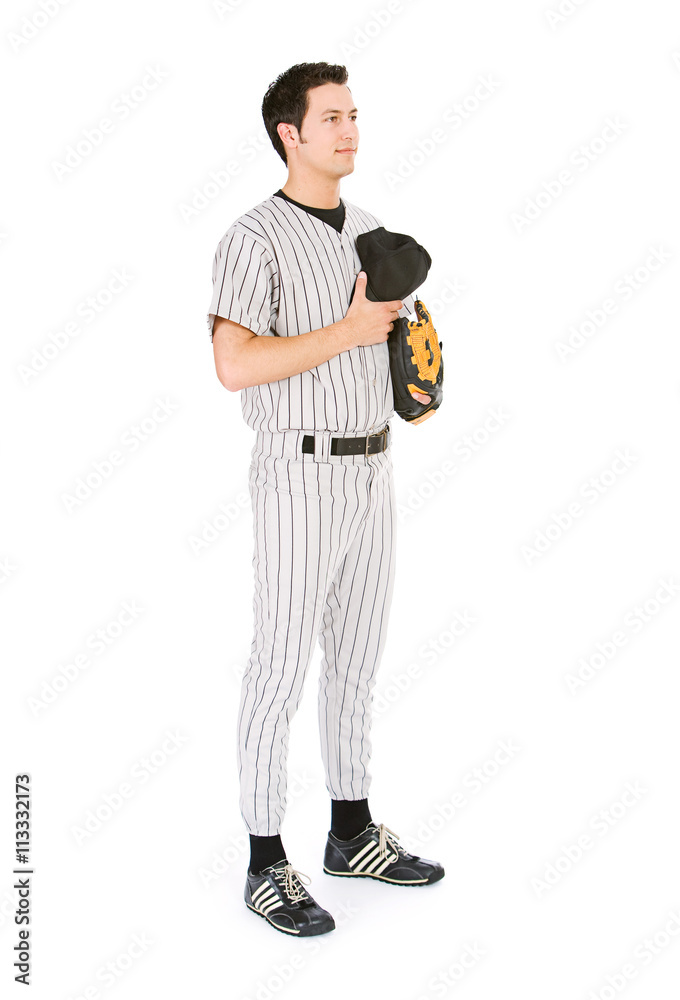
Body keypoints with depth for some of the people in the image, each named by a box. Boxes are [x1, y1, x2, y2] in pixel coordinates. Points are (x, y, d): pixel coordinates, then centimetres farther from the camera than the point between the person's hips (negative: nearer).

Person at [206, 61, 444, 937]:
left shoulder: (368, 231, 14)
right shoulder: (254, 239, -11)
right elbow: (235, 367, -23)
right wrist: (350, 332, -20)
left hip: (371, 472, 8)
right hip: (298, 478, -8)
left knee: (357, 659, 14)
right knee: (281, 670, -2)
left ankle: (352, 832, 28)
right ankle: (267, 864, 10)